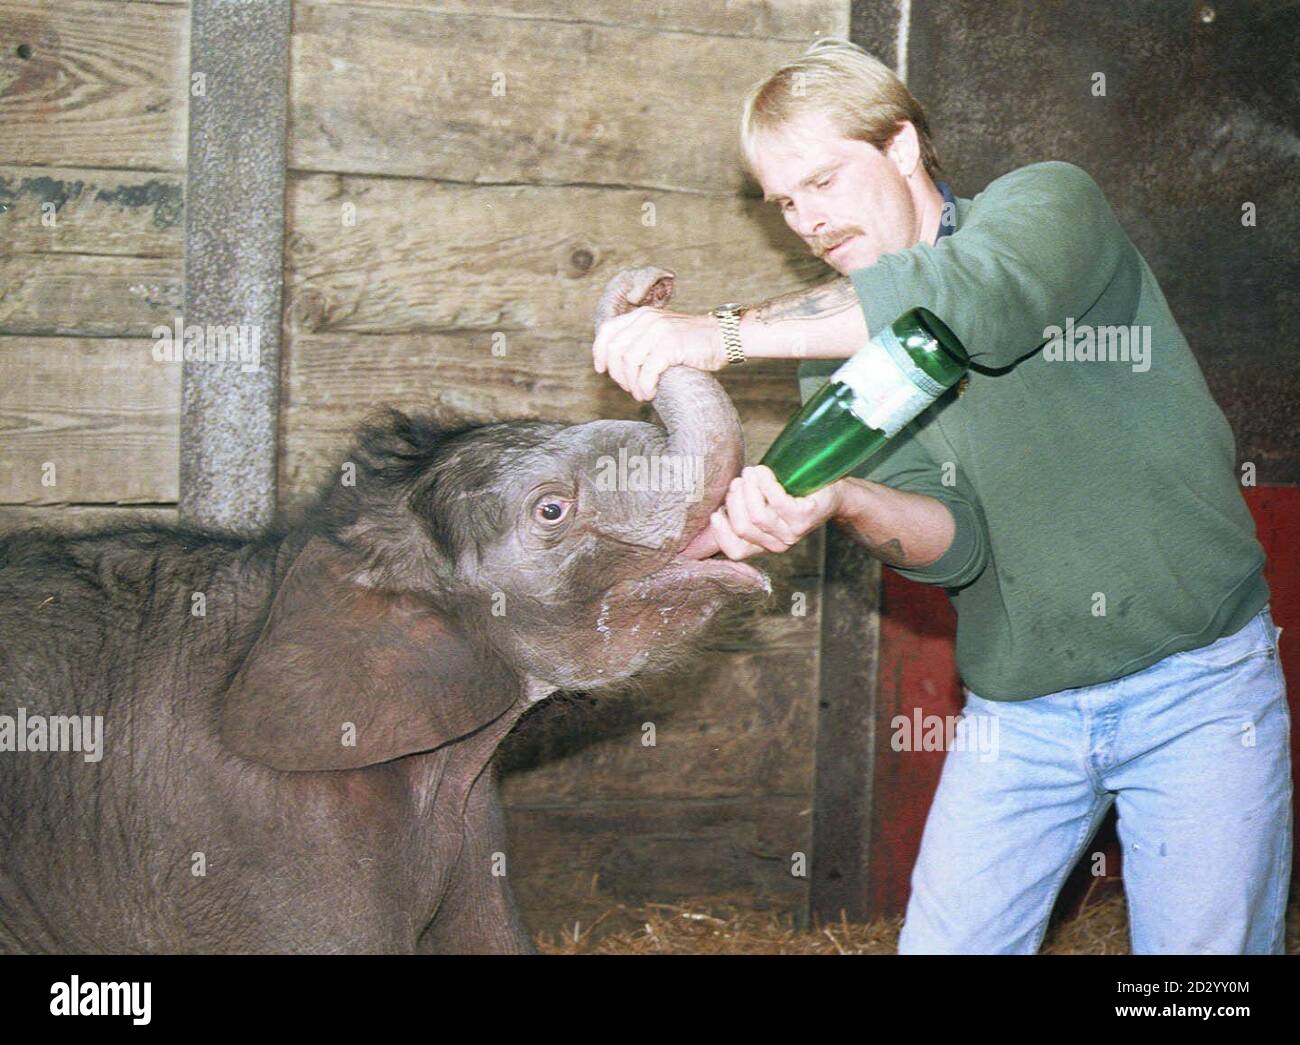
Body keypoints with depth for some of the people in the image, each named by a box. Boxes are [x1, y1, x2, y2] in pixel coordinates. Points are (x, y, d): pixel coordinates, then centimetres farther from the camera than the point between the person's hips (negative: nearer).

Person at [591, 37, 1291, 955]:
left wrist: (727, 332, -34)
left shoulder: (1047, 202, -5)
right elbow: (951, 541, -7)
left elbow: (980, 298, -30)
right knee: (944, 944, 1)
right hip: (1017, 712, 4)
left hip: (1196, 682, -4)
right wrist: (840, 501, -31)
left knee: (1205, 945, -3)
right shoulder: (839, 362, 7)